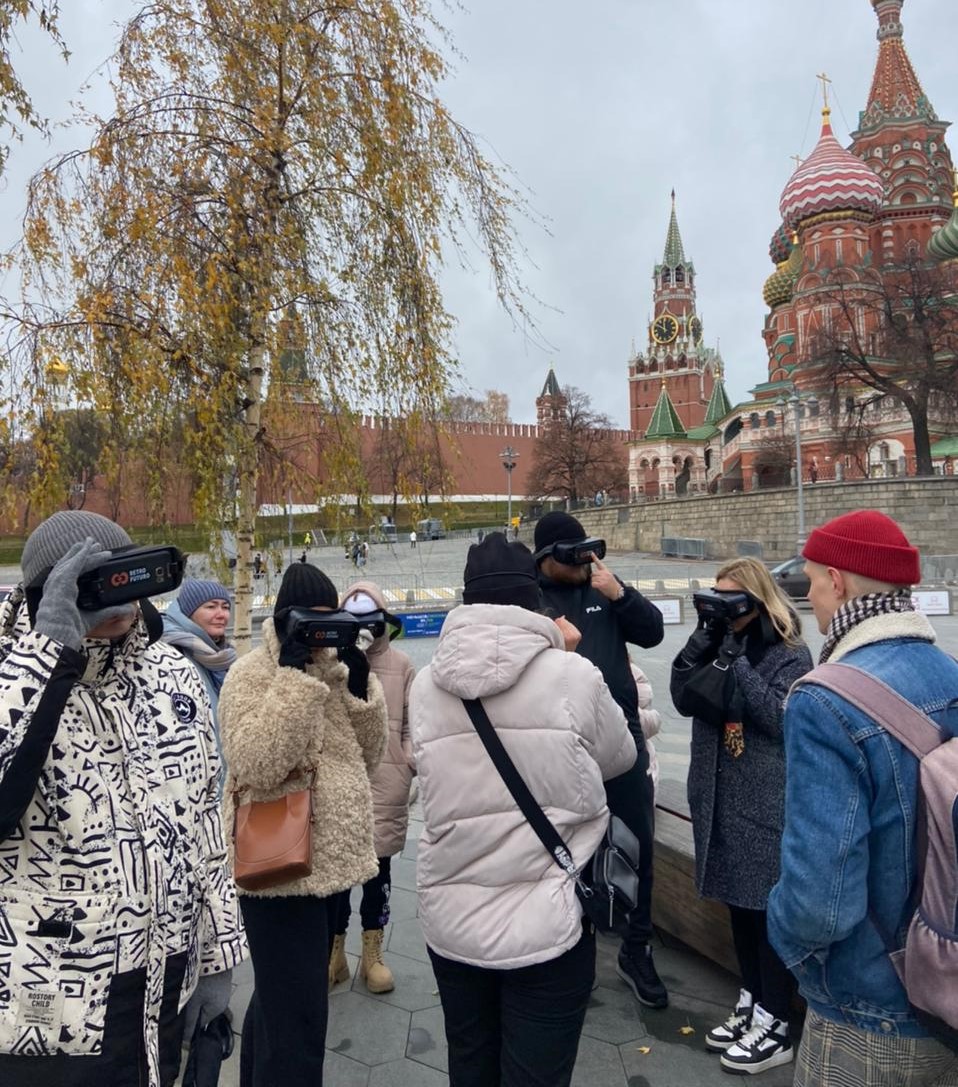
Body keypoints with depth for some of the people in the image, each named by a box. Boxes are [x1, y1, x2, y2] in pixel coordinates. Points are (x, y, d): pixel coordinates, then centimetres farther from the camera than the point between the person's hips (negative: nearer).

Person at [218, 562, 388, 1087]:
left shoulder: (329, 667, 8)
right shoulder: (252, 675, -14)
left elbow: (365, 755, 6)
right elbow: (256, 765, -28)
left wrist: (357, 679, -7)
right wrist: (294, 672, -28)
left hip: (322, 859, 8)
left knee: (278, 998, 26)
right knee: (297, 1019, 0)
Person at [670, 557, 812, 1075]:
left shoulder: (790, 653, -9)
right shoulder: (717, 644, 7)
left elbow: (779, 717, -22)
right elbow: (684, 700, -4)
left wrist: (736, 657, -22)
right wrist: (705, 639, -12)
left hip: (769, 803, -6)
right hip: (721, 798, 6)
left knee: (769, 909, 5)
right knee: (738, 903, 17)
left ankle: (775, 1026, 20)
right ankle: (749, 1006, 34)